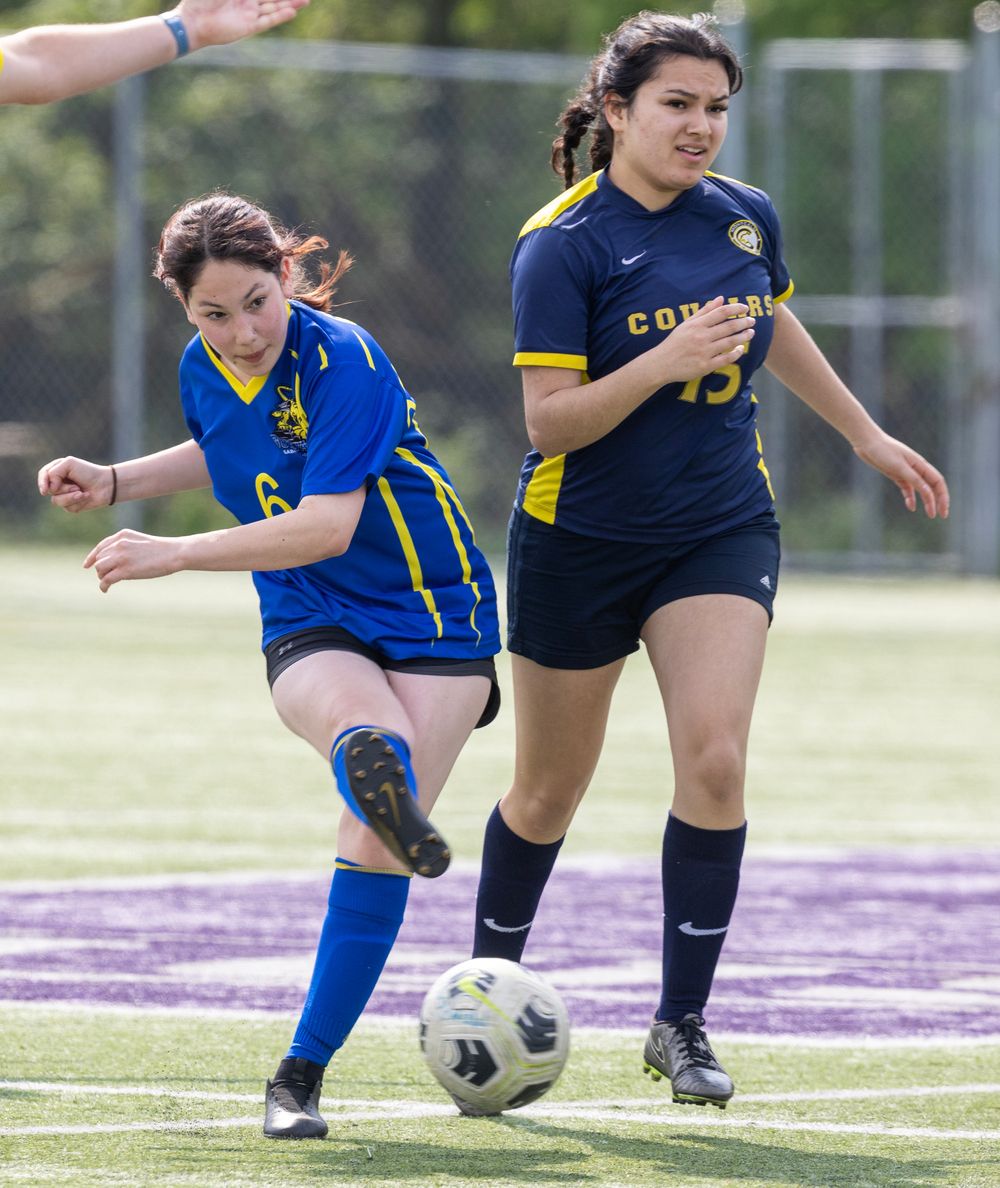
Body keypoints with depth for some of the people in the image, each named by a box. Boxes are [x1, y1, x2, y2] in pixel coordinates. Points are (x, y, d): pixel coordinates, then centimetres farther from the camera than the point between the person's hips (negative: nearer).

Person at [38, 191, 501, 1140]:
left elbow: (326, 525, -28)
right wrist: (114, 483, 13)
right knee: (368, 732, -35)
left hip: (432, 613, -4)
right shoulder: (203, 368, 0)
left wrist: (173, 555, -28)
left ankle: (302, 1073, -2)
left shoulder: (342, 361, -21)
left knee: (375, 847, -12)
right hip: (310, 630, 4)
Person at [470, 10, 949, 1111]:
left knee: (714, 758, -16)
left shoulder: (746, 217, 0)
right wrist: (666, 361, -32)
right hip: (581, 544, -3)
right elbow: (550, 420, -20)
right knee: (549, 790, 9)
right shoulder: (561, 245, -15)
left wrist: (866, 435, 29)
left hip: (722, 532, 3)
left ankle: (682, 1022, -7)